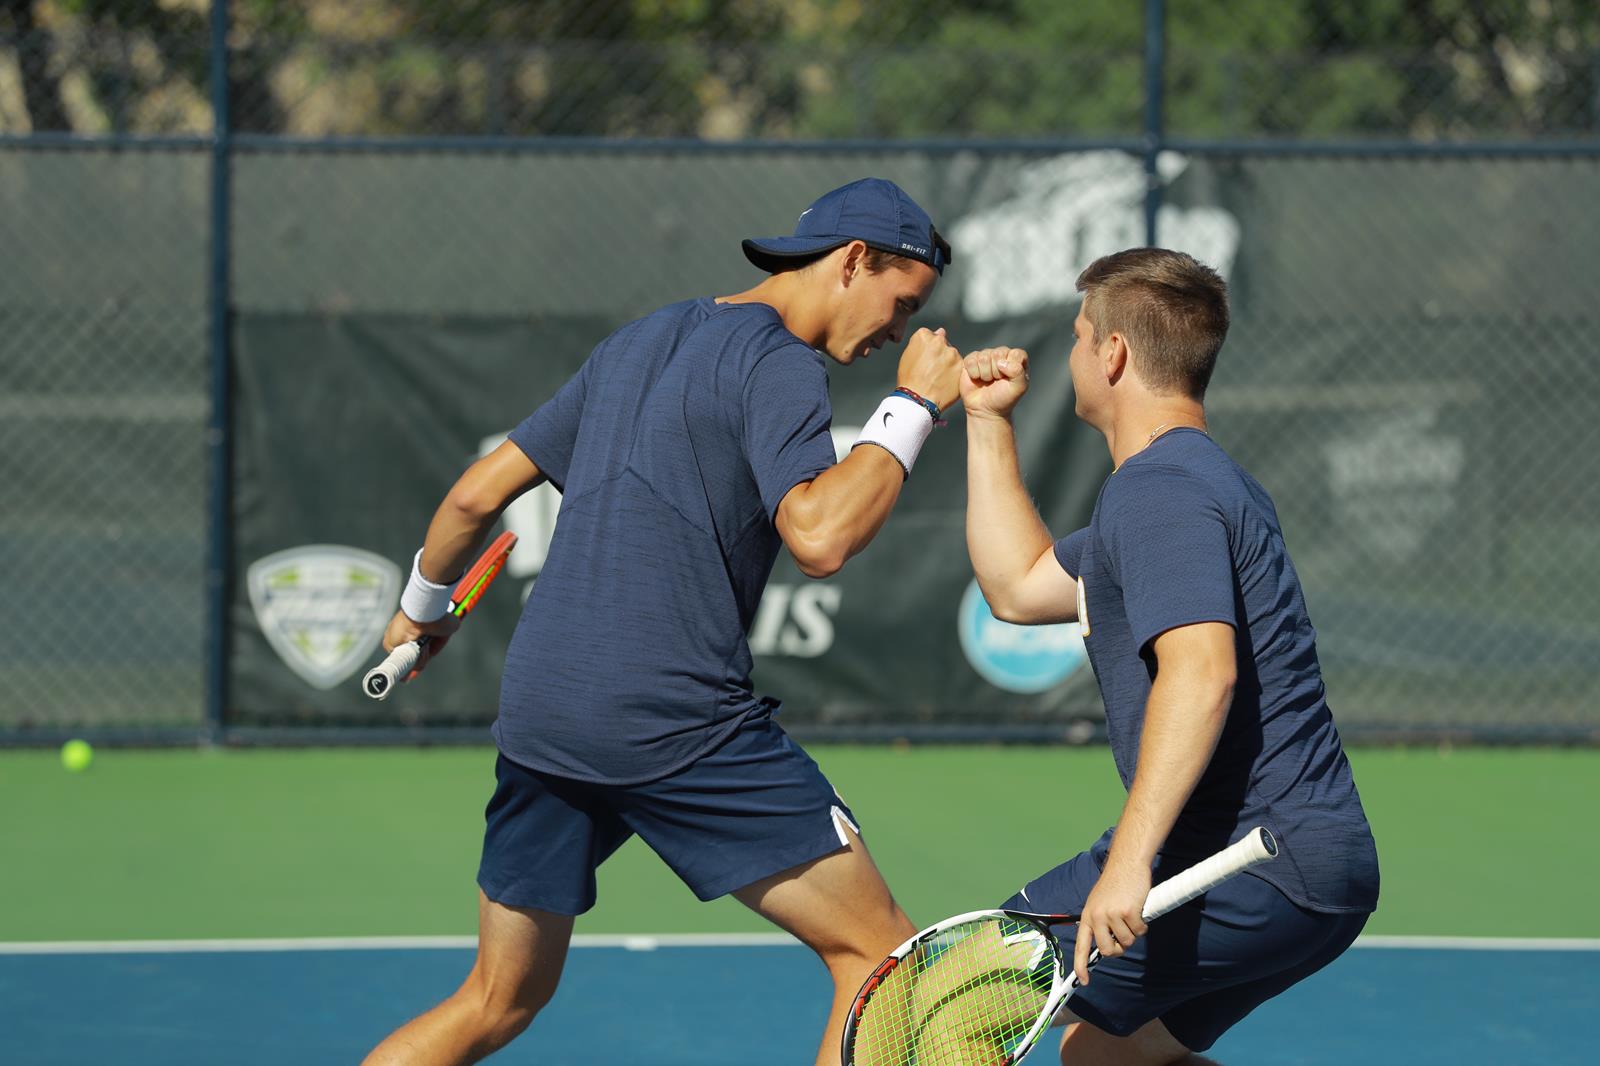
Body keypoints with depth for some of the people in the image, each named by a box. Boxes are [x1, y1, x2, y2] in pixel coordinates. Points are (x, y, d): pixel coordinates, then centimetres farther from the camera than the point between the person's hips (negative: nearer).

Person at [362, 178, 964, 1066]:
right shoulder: (778, 363, -5)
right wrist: (912, 407, -10)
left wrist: (421, 608, 41)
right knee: (879, 953, -2)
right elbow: (817, 536, -21)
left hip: (535, 710, 8)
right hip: (675, 717, -8)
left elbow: (477, 493, 25)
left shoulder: (635, 344, 20)